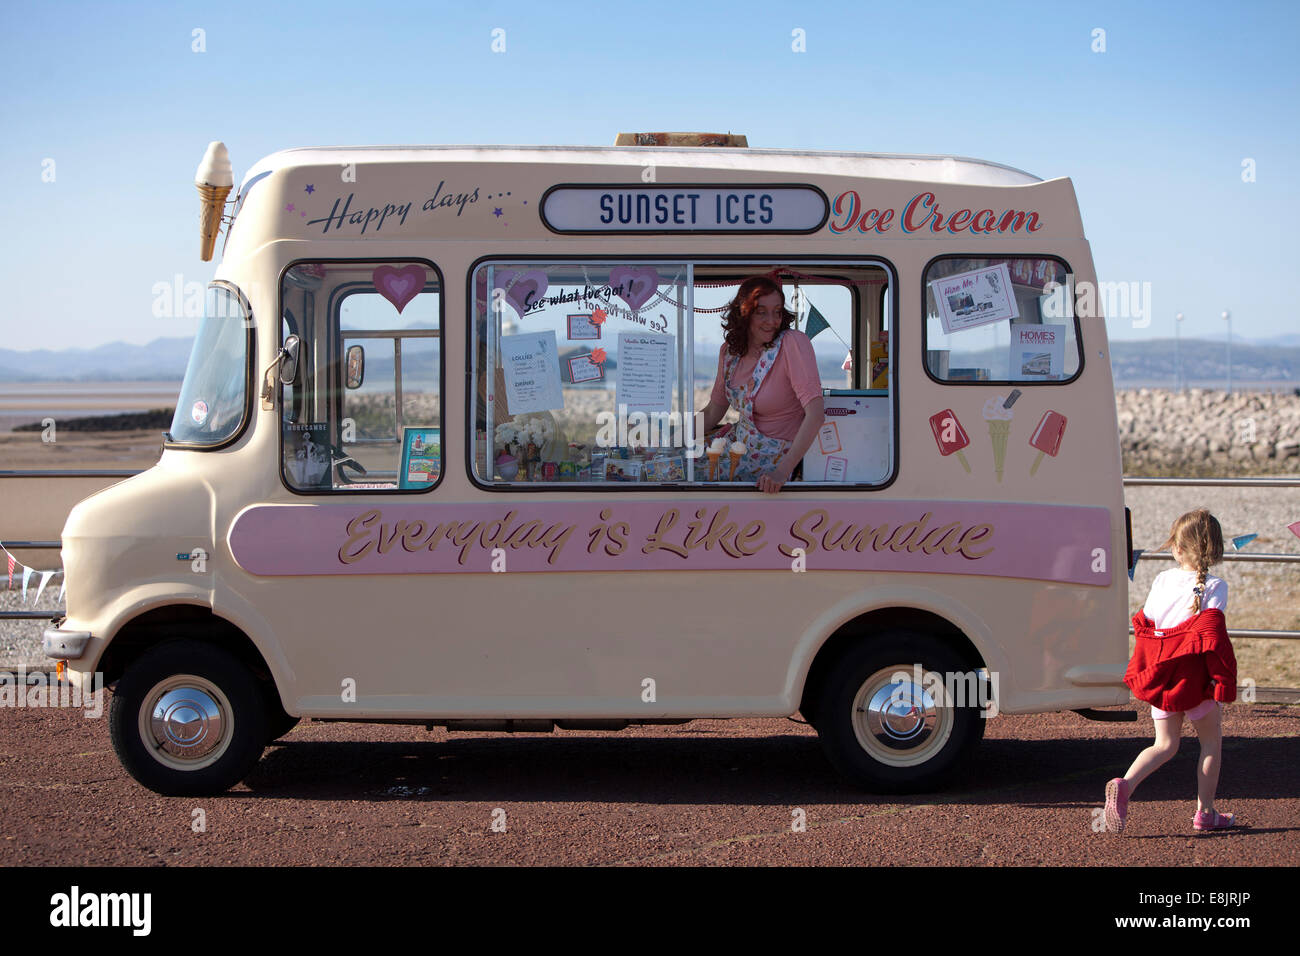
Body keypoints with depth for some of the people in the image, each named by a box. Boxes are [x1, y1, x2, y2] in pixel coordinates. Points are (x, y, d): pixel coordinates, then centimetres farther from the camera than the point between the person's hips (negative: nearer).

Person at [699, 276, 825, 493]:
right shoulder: (729, 350, 1)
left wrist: (782, 472, -34)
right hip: (740, 447, 6)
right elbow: (713, 411, 14)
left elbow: (815, 414, -27)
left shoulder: (793, 342, -19)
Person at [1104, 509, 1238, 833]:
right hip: (1194, 677, -4)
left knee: (1165, 744, 12)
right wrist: (1222, 682, -13)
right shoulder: (1215, 587, -9)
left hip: (1160, 674, 4)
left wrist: (1140, 674, 17)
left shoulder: (1162, 580, 4)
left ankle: (1124, 785, -12)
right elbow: (1212, 635, -16)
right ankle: (1205, 812, 17)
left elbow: (1145, 625, 7)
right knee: (1211, 740, 14)